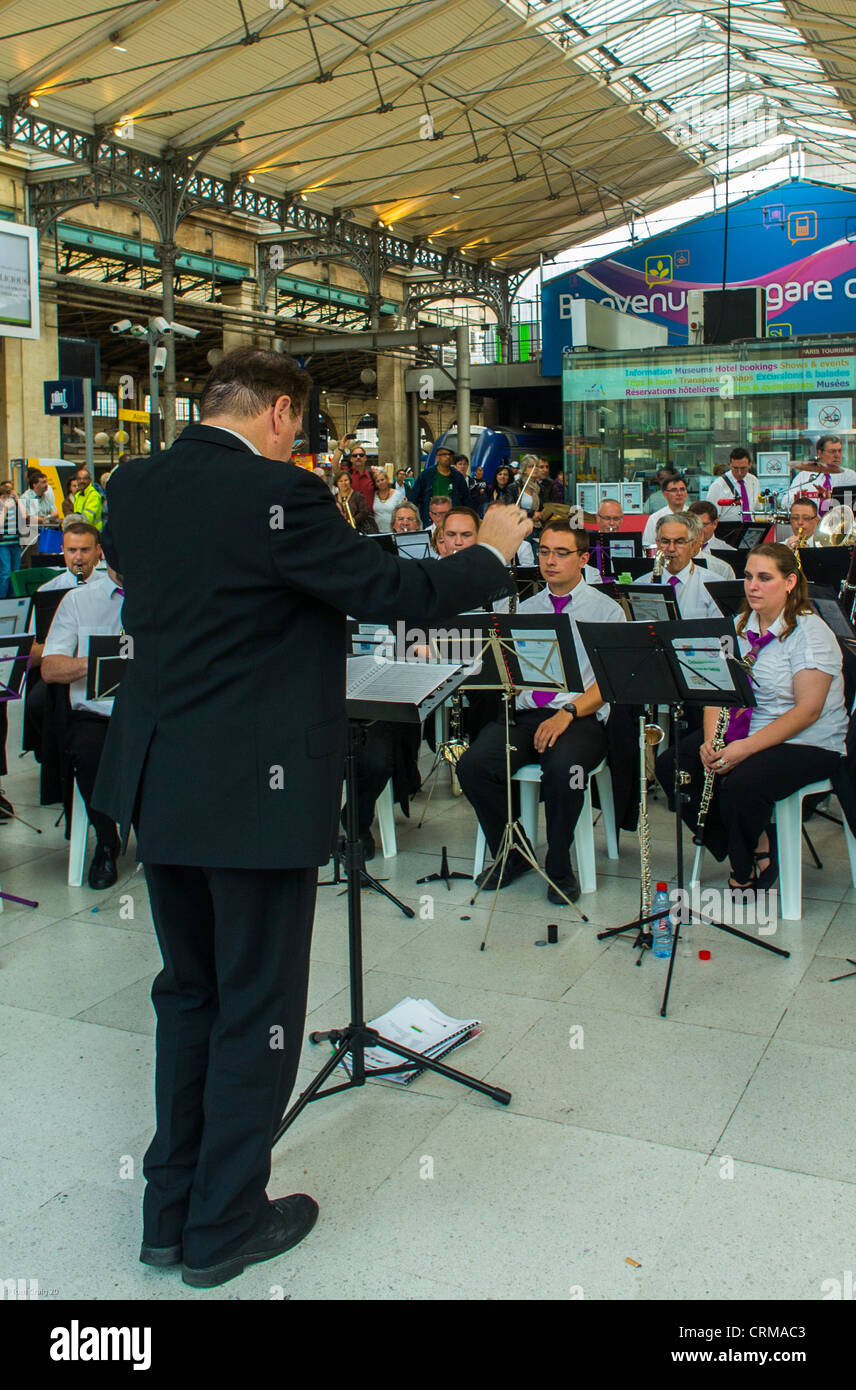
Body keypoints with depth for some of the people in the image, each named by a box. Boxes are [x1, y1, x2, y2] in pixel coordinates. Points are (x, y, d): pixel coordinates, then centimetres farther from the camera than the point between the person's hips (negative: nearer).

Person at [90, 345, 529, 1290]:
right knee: (257, 1007, 9)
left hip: (158, 783, 8)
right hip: (252, 789, -8)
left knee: (189, 992, 21)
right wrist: (492, 552, 1)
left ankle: (170, 1211, 33)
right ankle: (223, 1227, 24)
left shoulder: (132, 488, 5)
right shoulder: (274, 494, -18)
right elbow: (395, 592, -17)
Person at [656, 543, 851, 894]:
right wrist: (710, 740, -14)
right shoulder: (741, 627, 8)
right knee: (670, 766, -11)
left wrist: (747, 747, -28)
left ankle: (745, 870, -1)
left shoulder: (810, 632, -13)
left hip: (808, 744, -7)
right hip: (744, 731, 7)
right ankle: (756, 850, -1)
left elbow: (808, 710, -20)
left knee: (741, 785, -34)